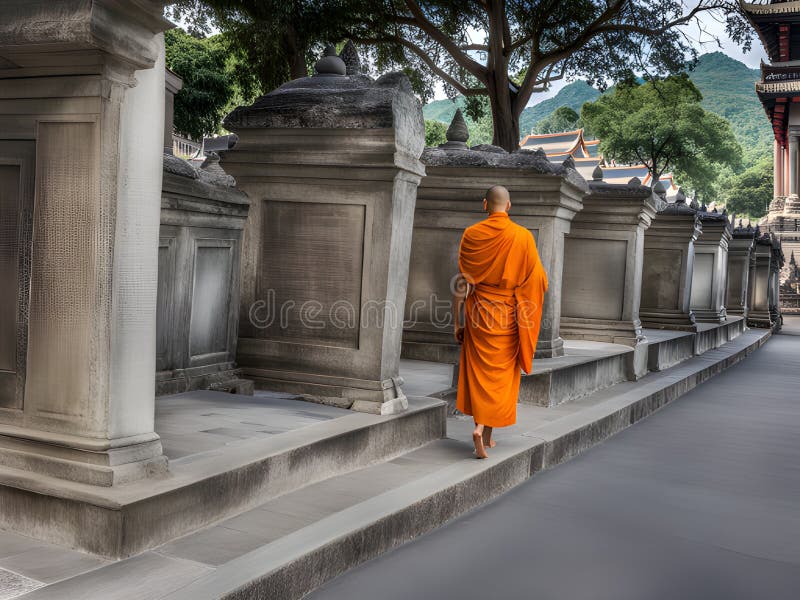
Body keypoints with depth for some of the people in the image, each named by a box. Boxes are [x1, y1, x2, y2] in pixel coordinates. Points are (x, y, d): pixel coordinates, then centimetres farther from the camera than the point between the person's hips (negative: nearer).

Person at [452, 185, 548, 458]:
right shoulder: (523, 236, -7)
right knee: (501, 372, 8)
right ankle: (483, 428, -3)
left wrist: (458, 321, 3)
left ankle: (484, 433, 12)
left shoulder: (471, 234, -3)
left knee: (478, 370, 11)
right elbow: (538, 279, -4)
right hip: (508, 313, -1)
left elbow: (461, 282, -3)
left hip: (478, 312, 1)